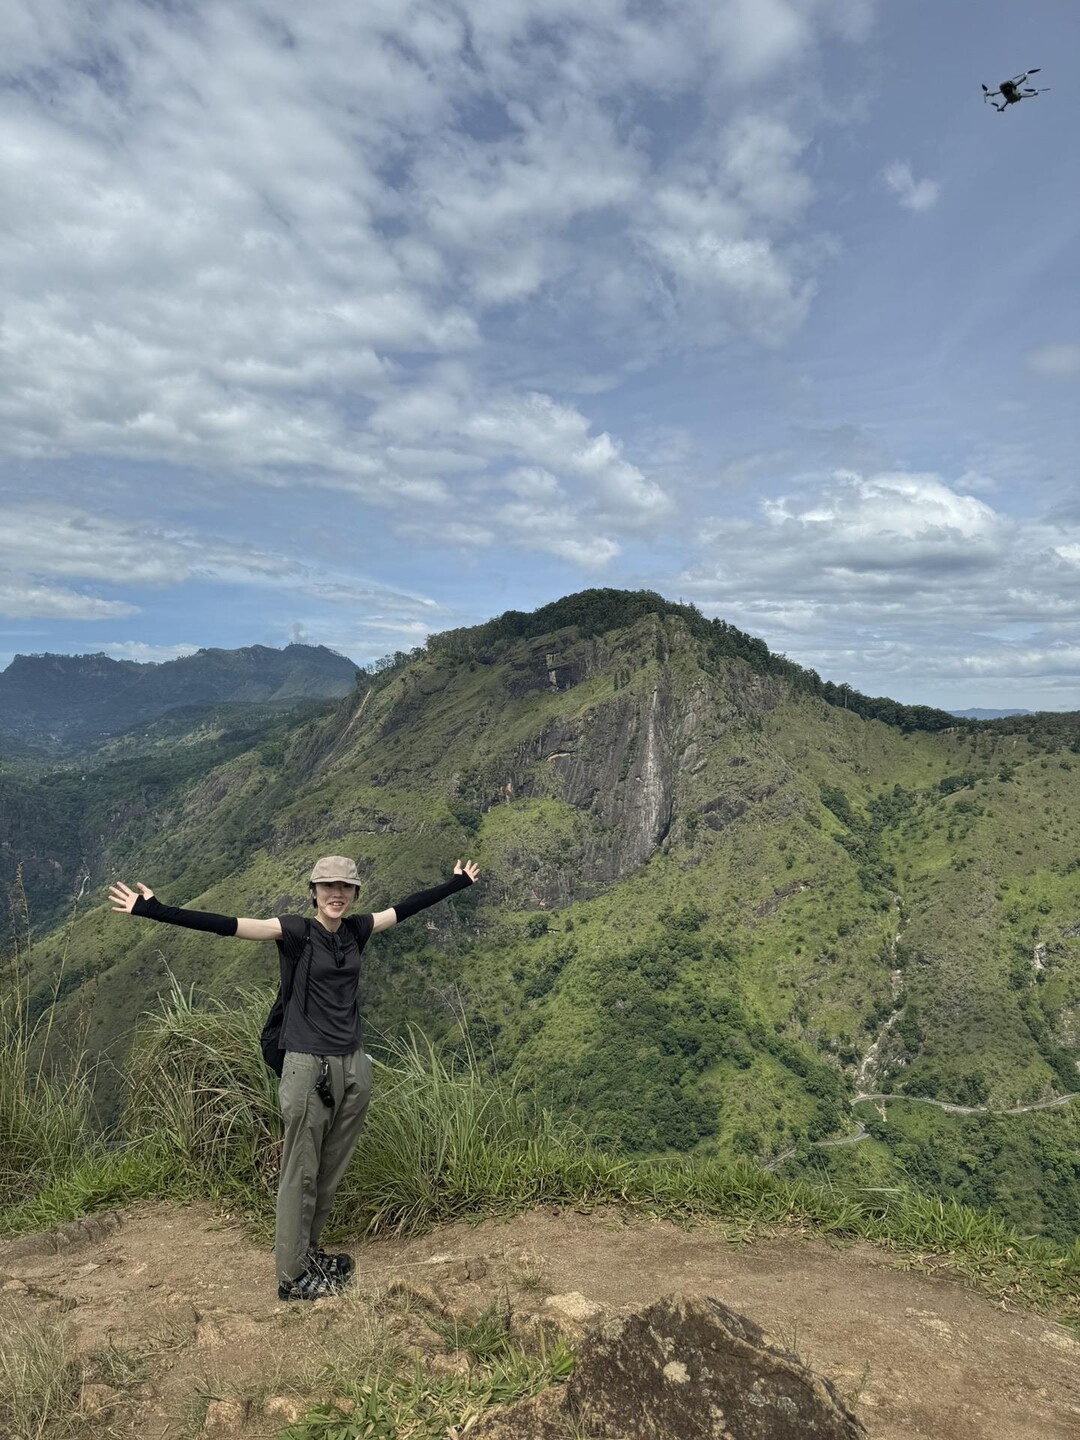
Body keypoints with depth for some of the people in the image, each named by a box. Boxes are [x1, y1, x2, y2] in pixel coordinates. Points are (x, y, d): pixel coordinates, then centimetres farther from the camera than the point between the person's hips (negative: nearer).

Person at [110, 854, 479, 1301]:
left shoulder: (356, 930, 5)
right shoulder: (295, 931, -10)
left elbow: (407, 907, 15)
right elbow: (226, 925, -19)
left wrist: (458, 882, 25)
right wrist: (154, 910, -28)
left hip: (354, 1066, 6)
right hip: (309, 1067, -5)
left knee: (331, 1171, 16)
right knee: (301, 1174, 6)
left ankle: (308, 1252, 35)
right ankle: (292, 1278, 20)